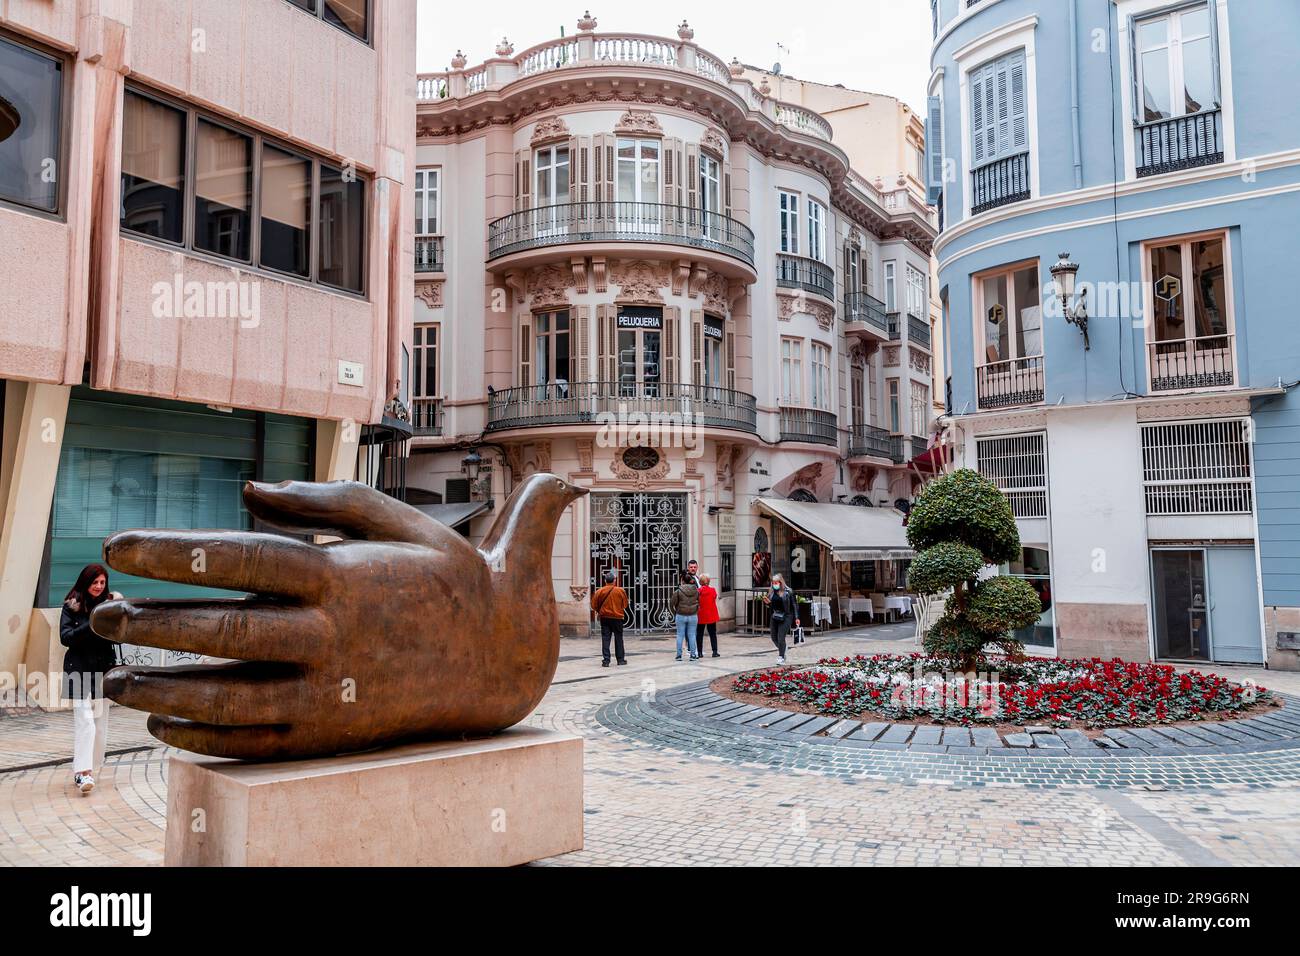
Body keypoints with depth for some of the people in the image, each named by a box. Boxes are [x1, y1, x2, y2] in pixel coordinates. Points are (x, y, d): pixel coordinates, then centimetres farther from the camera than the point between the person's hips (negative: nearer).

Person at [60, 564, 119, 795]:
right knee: (84, 719, -13)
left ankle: (90, 768, 19)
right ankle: (82, 772, -15)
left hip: (103, 668, 3)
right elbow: (65, 637, -9)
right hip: (79, 669, -3)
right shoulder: (71, 606, 0)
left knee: (100, 721, 7)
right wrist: (91, 624, -20)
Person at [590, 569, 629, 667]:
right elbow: (625, 604, 3)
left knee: (605, 639, 3)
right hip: (617, 617, 0)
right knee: (618, 639, 11)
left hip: (604, 617, 1)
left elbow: (594, 605, 0)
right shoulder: (620, 591, -7)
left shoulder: (600, 591, -6)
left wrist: (599, 611, 19)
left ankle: (605, 660, -3)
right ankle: (621, 659, 18)